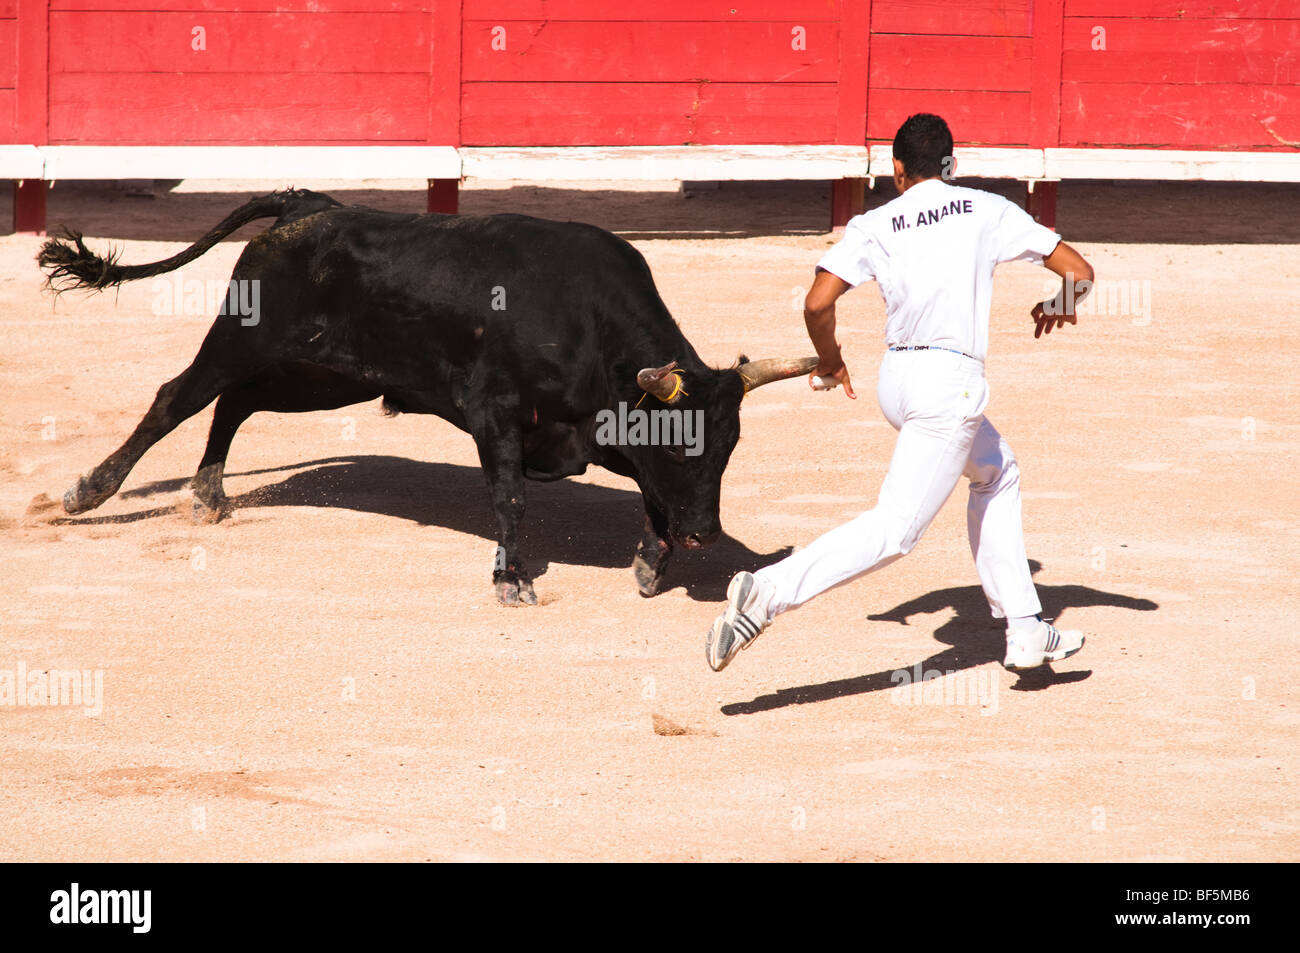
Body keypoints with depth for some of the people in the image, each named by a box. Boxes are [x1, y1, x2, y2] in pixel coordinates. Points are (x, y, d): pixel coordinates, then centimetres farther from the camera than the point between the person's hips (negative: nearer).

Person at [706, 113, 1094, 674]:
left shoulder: (875, 225, 8)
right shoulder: (988, 211, 6)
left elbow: (818, 302, -6)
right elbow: (1079, 270, 7)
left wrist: (829, 360, 12)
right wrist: (1059, 307, 29)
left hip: (895, 383, 5)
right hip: (951, 381, -5)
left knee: (996, 472, 28)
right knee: (896, 529, -10)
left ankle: (1024, 630, 27)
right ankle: (769, 592, -27)